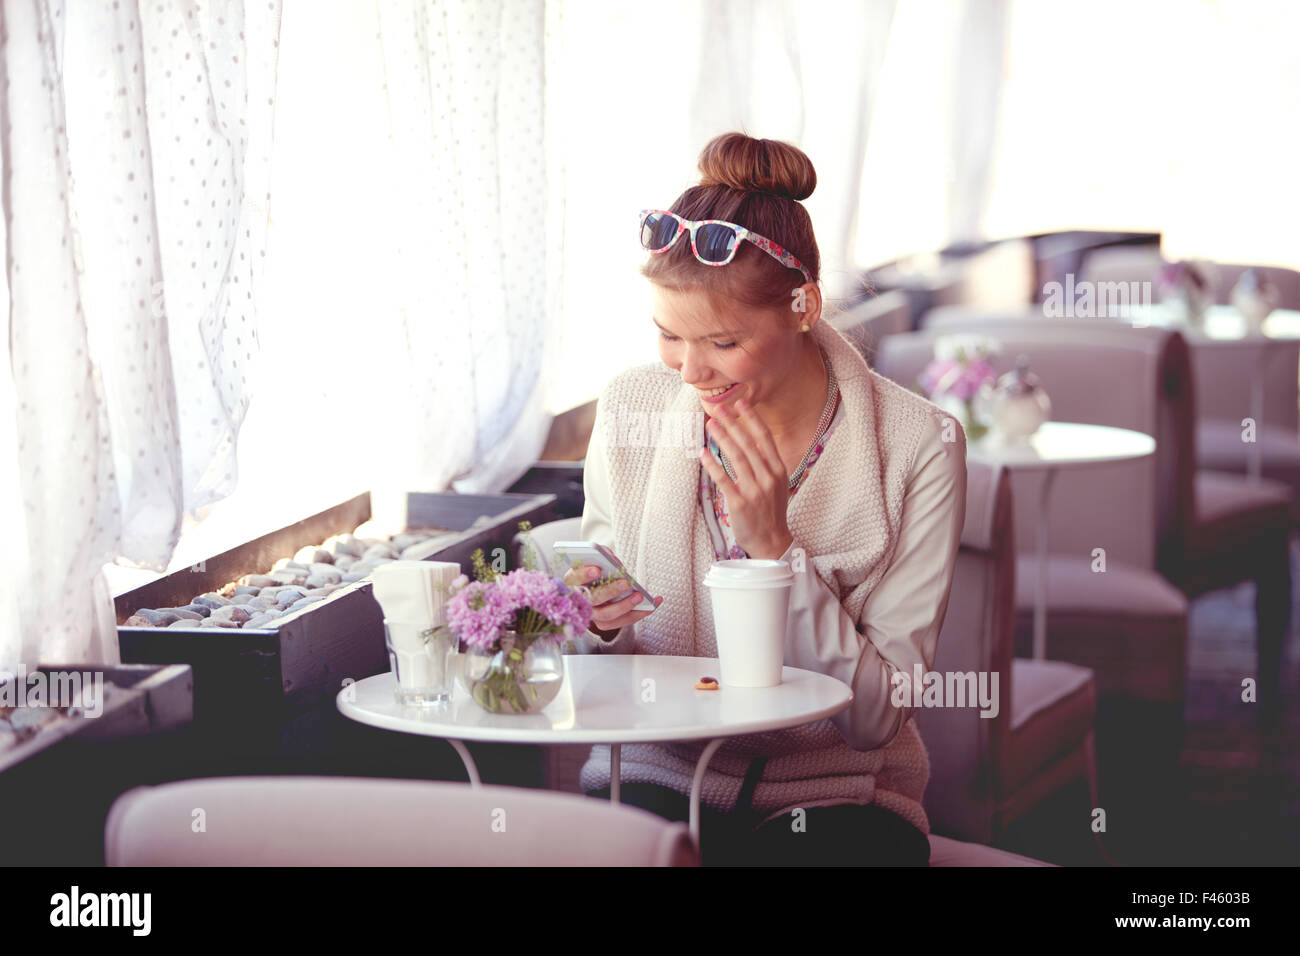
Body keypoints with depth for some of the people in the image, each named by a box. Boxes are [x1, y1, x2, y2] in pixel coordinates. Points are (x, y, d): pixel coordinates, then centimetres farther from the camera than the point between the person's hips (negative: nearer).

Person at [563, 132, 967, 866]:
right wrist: (599, 622, -15)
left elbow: (878, 715, -11)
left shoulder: (917, 447, -11)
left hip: (835, 791, 0)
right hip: (659, 773, 1)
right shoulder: (631, 409, -1)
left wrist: (775, 546, -20)